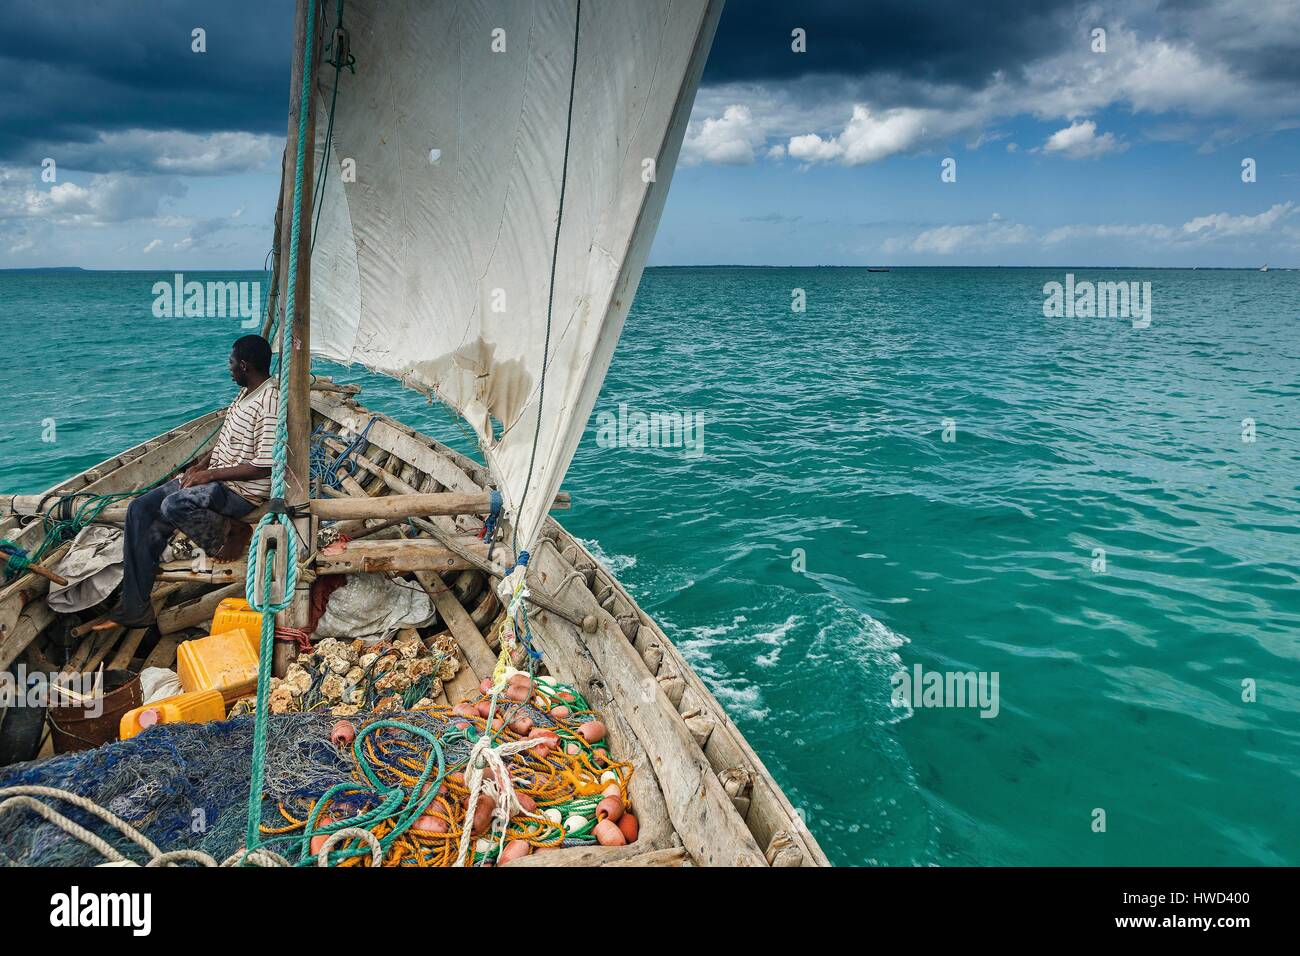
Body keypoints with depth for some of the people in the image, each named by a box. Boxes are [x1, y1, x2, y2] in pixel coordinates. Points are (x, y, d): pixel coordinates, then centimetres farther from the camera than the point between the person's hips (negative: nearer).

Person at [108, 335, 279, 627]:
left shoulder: (270, 403, -20)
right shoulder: (246, 392, 12)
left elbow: (264, 466, -24)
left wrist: (211, 474, -17)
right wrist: (200, 465, 7)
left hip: (243, 490, -10)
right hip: (213, 477, 10)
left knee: (174, 506, -34)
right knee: (140, 509, -2)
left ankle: (230, 534, -5)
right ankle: (134, 608, -2)